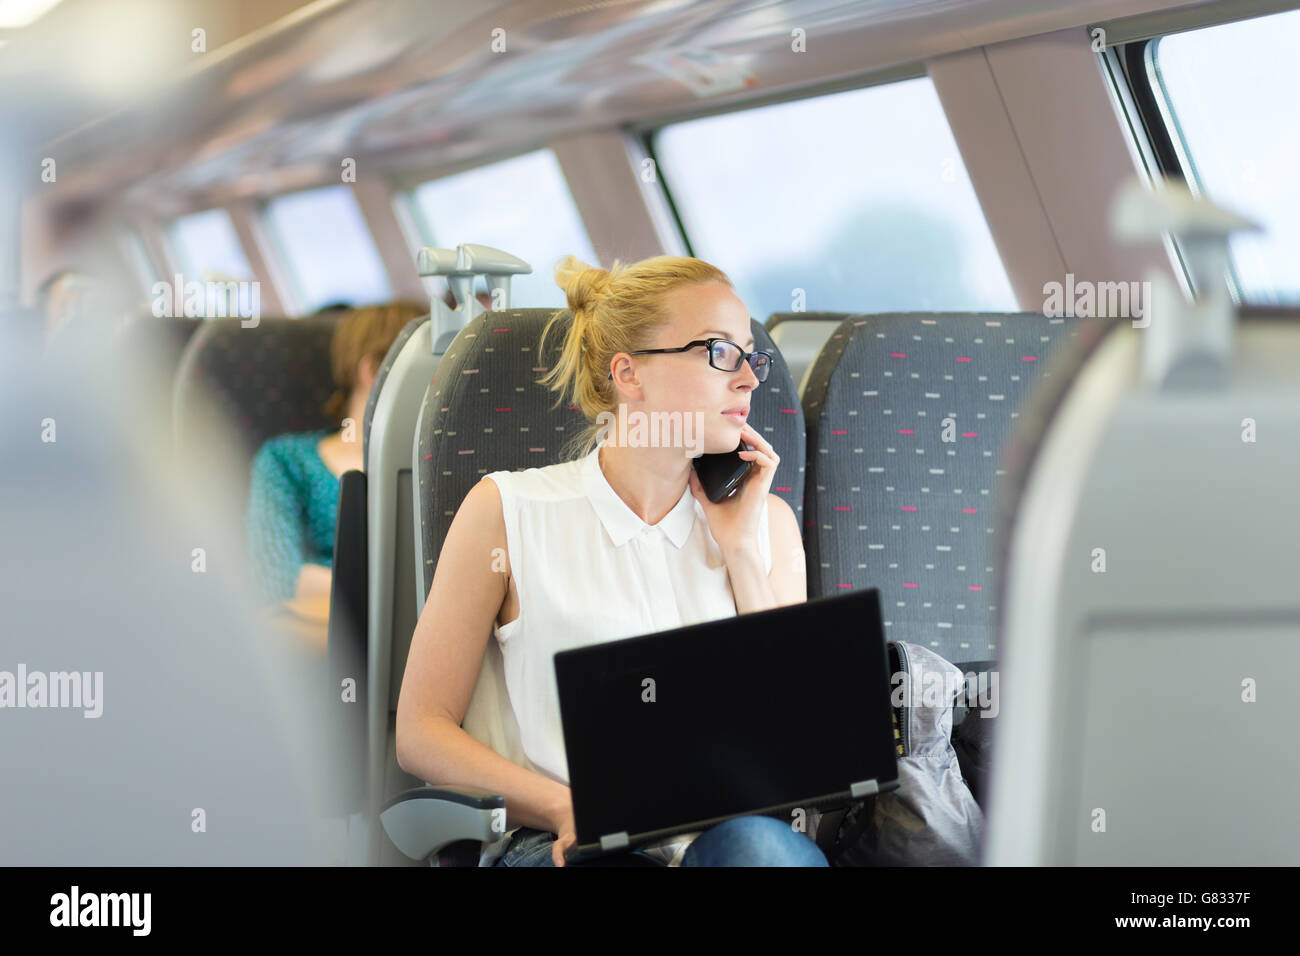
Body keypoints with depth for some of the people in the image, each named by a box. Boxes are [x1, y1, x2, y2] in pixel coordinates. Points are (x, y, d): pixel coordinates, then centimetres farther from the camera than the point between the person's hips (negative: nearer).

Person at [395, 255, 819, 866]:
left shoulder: (767, 519, 17)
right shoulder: (509, 511, 6)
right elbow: (421, 731, 3)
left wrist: (741, 552, 3)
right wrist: (570, 809, -14)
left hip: (734, 832, 4)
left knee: (759, 841, -34)